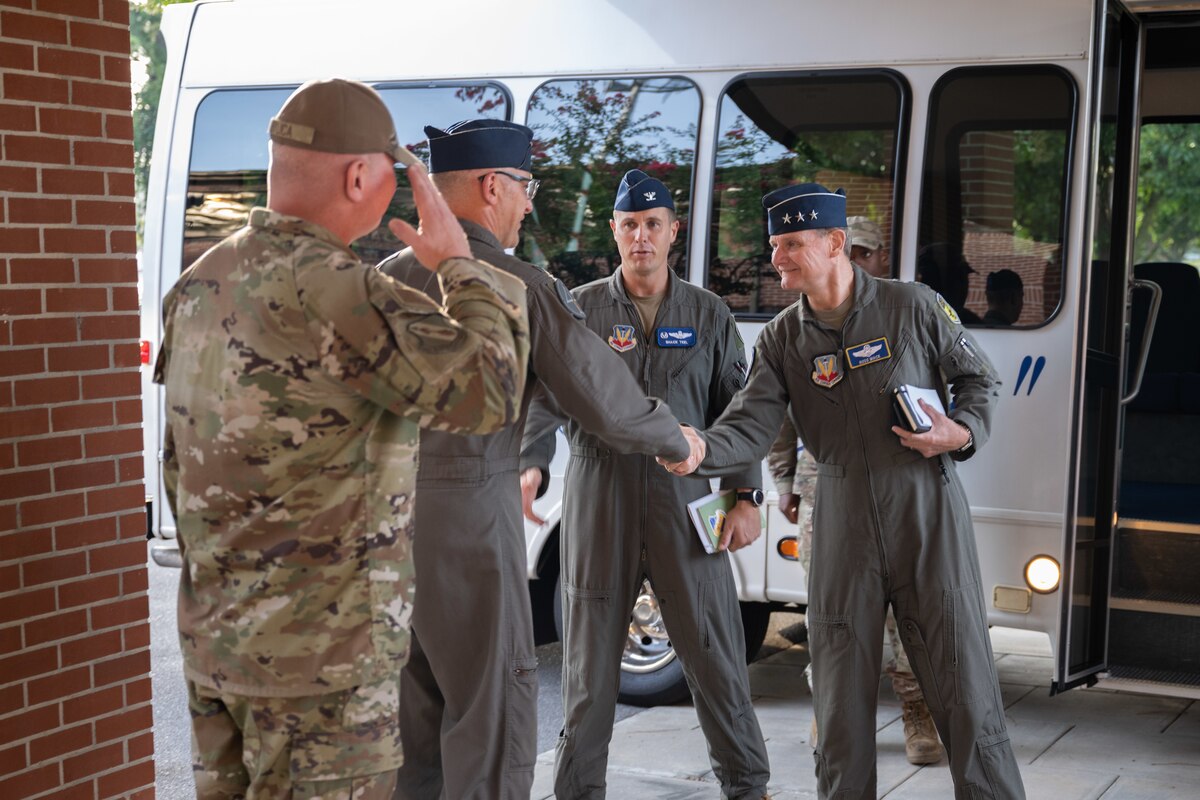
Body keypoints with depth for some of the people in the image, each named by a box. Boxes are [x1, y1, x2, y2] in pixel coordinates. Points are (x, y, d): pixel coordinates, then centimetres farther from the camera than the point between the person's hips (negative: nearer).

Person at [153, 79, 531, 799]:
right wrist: (459, 265, -10)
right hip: (321, 656, -9)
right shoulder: (331, 292, -23)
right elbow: (491, 392, -23)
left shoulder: (200, 286, 6)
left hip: (214, 639, 9)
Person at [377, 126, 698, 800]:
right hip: (469, 511, -7)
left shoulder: (390, 275, 8)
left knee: (413, 702, 18)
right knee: (493, 708, 3)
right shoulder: (522, 287, -10)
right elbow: (610, 408, -8)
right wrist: (679, 441, 10)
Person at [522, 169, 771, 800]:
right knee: (590, 656, 7)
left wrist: (746, 497, 2)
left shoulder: (708, 315, 9)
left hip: (687, 498, 1)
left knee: (713, 652, 5)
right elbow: (547, 396, -3)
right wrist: (531, 463, -21)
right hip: (599, 495, 0)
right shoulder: (580, 309, 5)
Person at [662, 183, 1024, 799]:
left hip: (926, 515, -2)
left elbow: (980, 379, 8)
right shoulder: (782, 338, 5)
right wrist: (698, 452, -26)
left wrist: (959, 432, -12)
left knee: (962, 680, -1)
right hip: (843, 522, 3)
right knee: (841, 685, 7)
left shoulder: (913, 306, -2)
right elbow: (752, 424, -6)